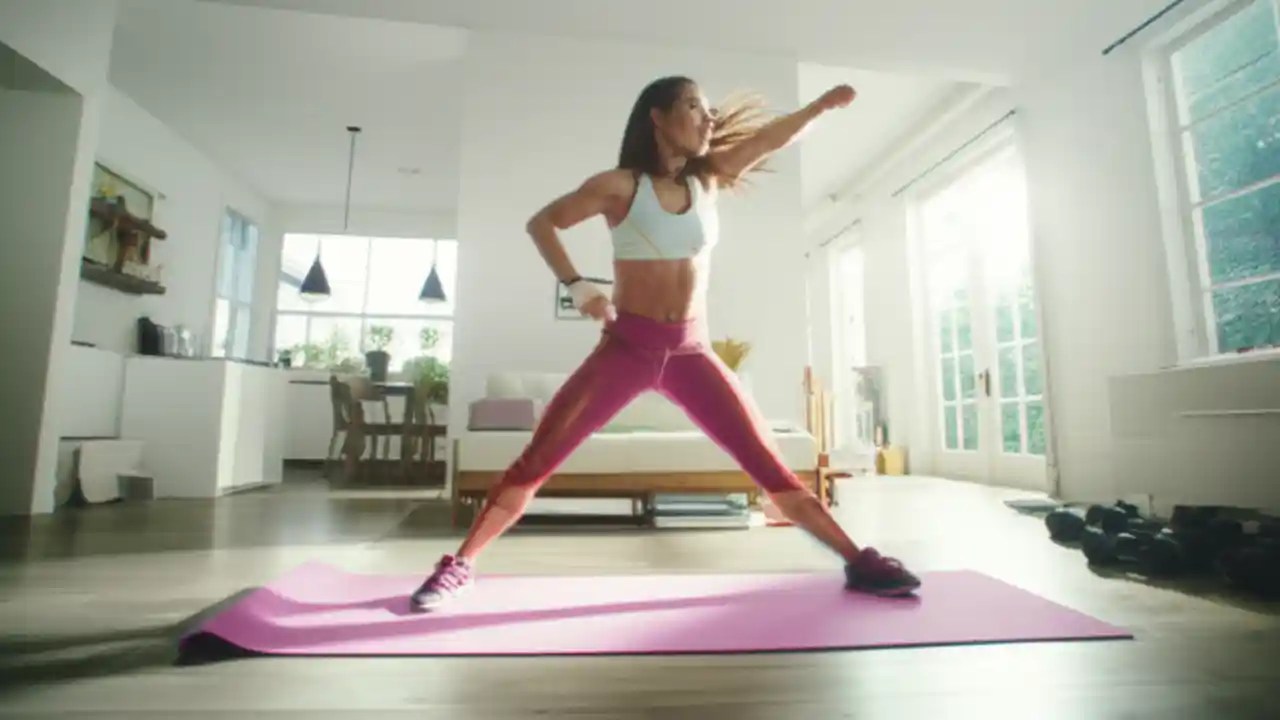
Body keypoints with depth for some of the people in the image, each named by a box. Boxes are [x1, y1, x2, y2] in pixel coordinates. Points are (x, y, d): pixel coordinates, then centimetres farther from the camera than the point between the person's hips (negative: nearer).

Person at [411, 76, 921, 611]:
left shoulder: (708, 179, 11)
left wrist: (824, 104, 5)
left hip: (692, 352, 3)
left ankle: (858, 562, 15)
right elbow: (541, 223, 3)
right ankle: (460, 565, 9)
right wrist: (575, 285, -9)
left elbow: (773, 137, 15)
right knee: (536, 461, -7)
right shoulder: (621, 185, 0)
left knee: (770, 466, 3)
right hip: (627, 346, -3)